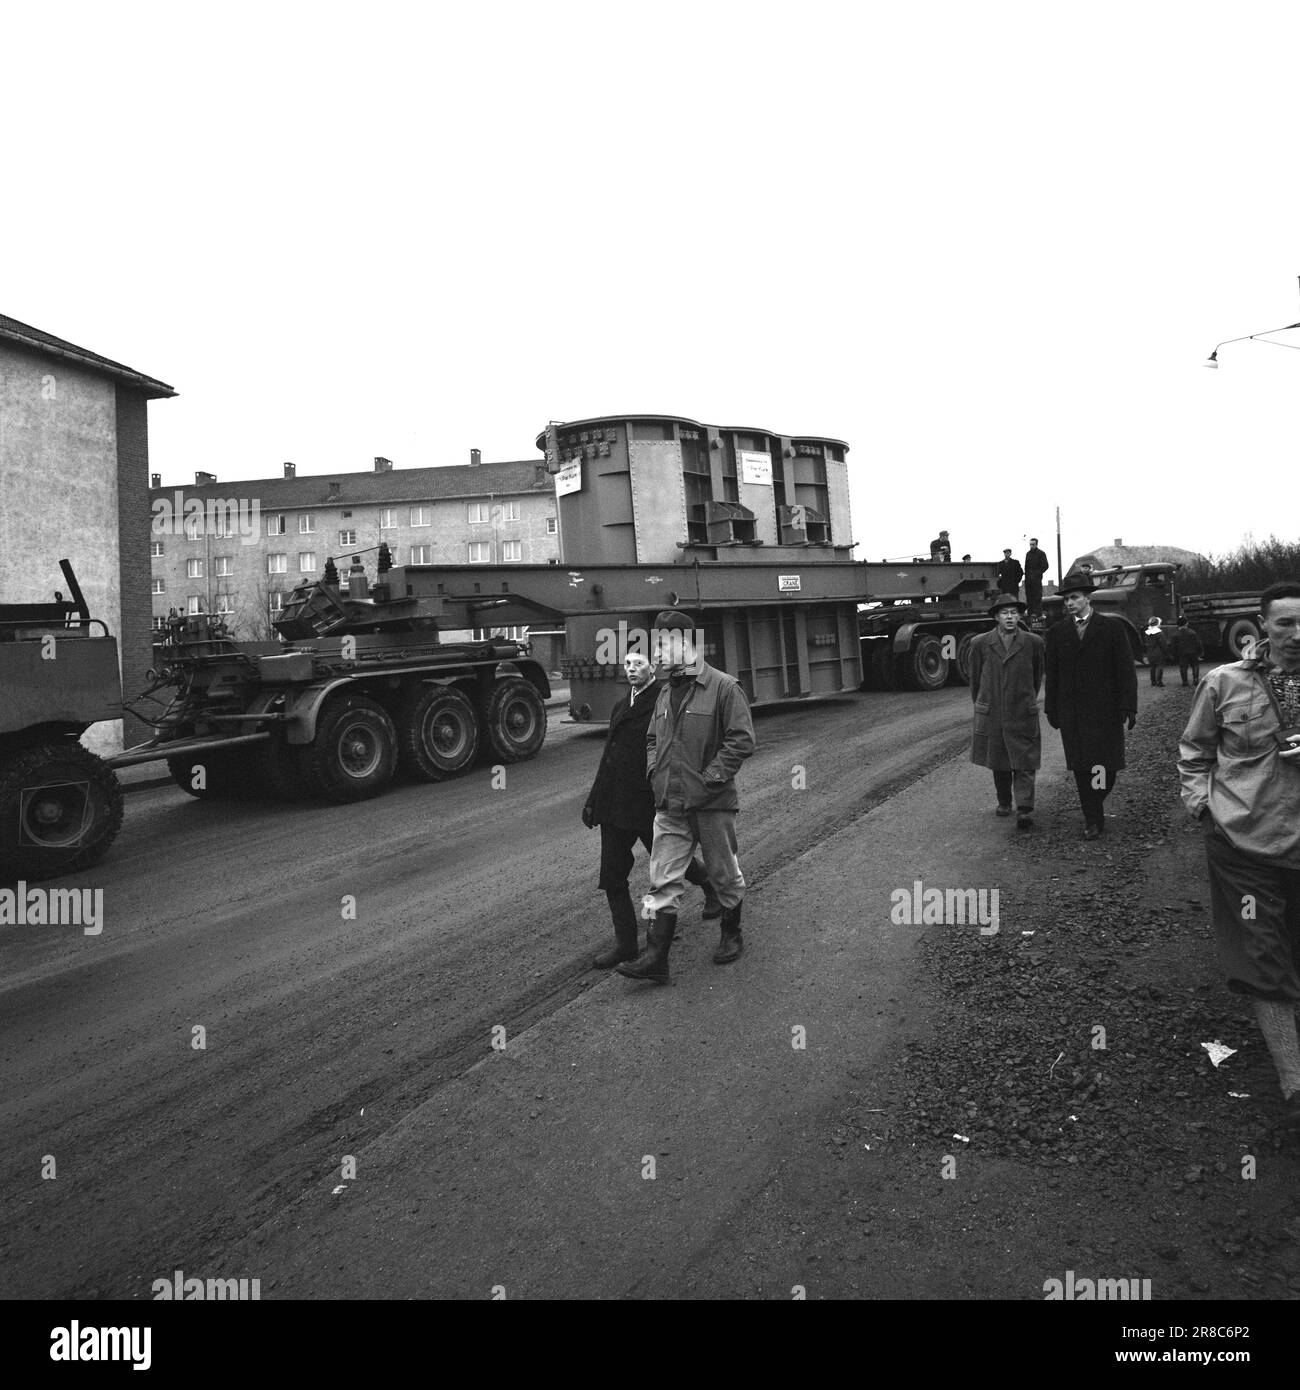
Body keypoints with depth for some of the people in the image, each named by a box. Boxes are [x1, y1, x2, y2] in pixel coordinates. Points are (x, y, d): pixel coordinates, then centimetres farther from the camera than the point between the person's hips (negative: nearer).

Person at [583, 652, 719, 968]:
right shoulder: (622, 705, 12)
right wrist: (593, 800, 16)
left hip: (648, 802, -7)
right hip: (614, 805, 7)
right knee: (612, 876, 6)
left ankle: (711, 885, 44)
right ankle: (625, 944, 17)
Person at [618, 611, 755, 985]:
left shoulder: (723, 687, -10)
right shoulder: (666, 691, 10)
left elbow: (741, 741, -14)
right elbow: (653, 739, 20)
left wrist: (708, 779, -17)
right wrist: (656, 773, 4)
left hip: (712, 803, -5)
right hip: (669, 804, 5)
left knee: (724, 875, 12)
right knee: (663, 880, 2)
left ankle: (731, 936, 34)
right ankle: (655, 959, 4)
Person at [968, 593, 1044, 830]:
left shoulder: (1033, 642, -1)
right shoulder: (981, 644, 0)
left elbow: (1037, 676, 14)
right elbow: (975, 679, 12)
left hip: (1023, 714, -1)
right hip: (990, 714, 1)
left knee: (1024, 765, -7)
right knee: (998, 764, 13)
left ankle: (1025, 810, -9)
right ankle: (1004, 802, 30)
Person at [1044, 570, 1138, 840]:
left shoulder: (1111, 628, 1)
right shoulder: (1057, 632, 9)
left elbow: (1125, 671, 0)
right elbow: (1052, 674, 11)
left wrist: (1128, 707, -6)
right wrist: (1051, 709, 8)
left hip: (1104, 711, -2)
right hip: (1071, 713, 2)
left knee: (1105, 764, -3)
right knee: (1080, 767, 2)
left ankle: (1096, 803, 23)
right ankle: (1093, 820, 10)